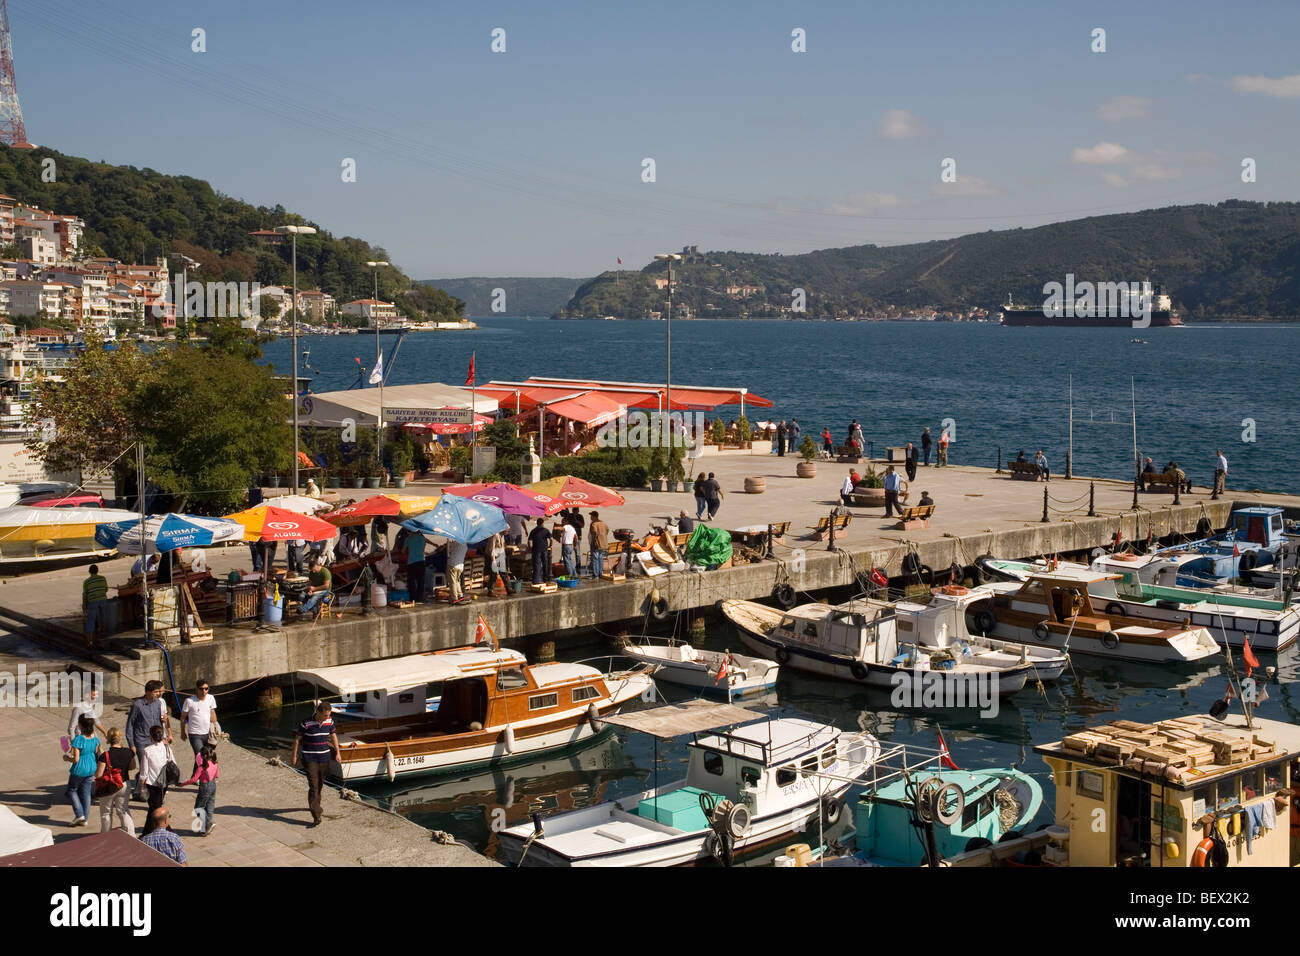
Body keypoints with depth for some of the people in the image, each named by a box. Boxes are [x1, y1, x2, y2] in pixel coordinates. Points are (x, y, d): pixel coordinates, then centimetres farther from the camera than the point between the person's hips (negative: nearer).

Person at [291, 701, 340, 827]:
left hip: (324, 758, 5)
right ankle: (316, 816, -14)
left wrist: (337, 752, 15)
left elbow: (333, 736, 13)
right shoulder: (307, 724, -17)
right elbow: (297, 739, -5)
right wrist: (294, 756, -1)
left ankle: (315, 805, 42)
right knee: (313, 786, -11)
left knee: (320, 785, 18)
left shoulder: (330, 722, -3)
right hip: (310, 759, -5)